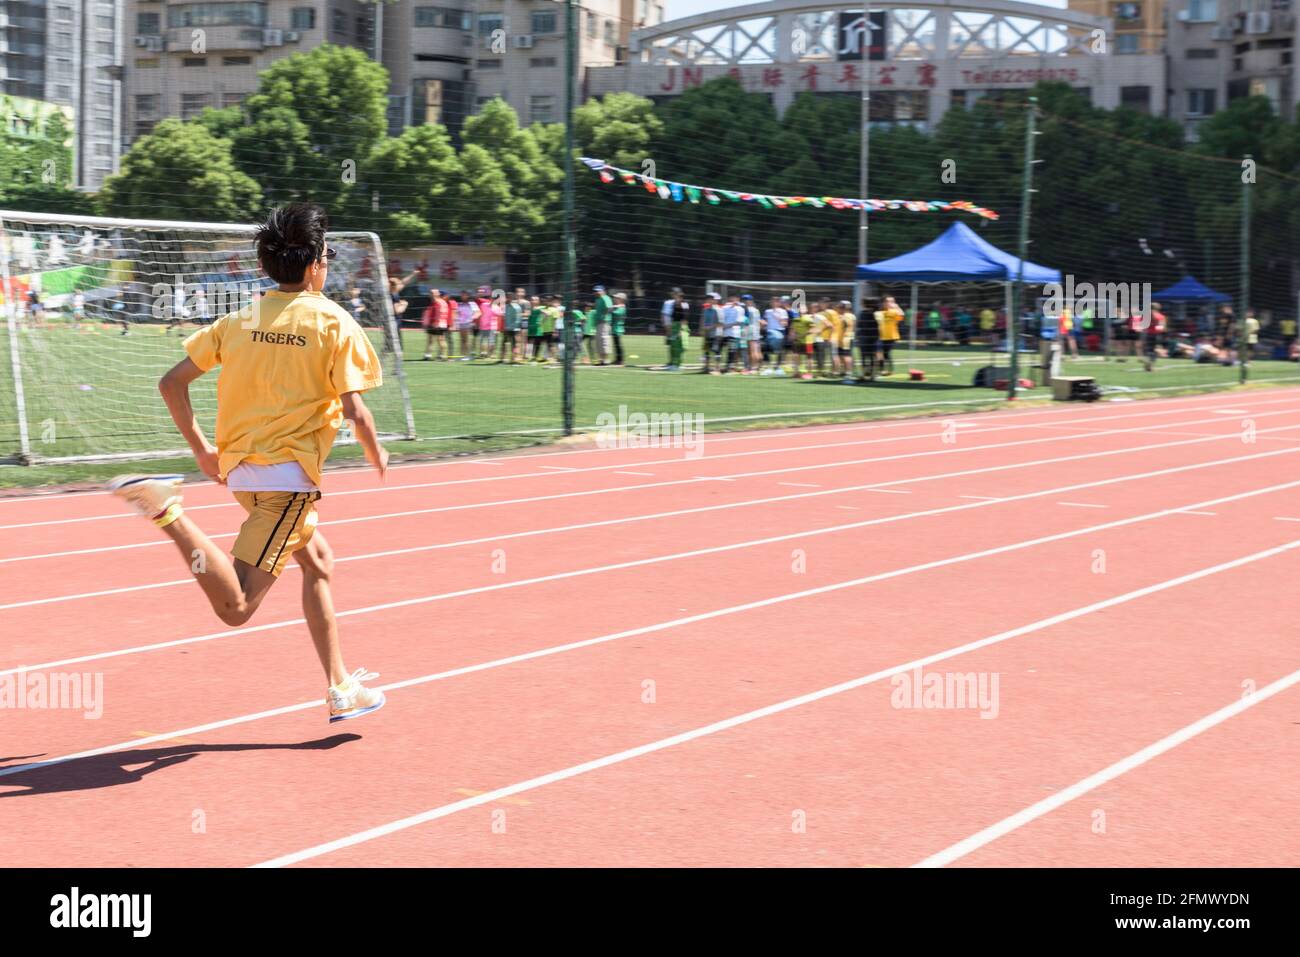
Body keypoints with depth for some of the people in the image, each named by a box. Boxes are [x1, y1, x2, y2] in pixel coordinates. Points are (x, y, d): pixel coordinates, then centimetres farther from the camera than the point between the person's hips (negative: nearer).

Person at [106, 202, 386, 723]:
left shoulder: (242, 319, 9)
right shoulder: (335, 323, -5)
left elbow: (172, 382, 7)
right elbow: (354, 410, -11)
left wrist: (201, 448, 15)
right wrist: (376, 456, 8)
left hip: (240, 467, 8)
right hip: (289, 472, -8)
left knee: (318, 560, 25)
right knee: (235, 607, -13)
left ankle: (340, 688, 28)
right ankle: (166, 510, -29)